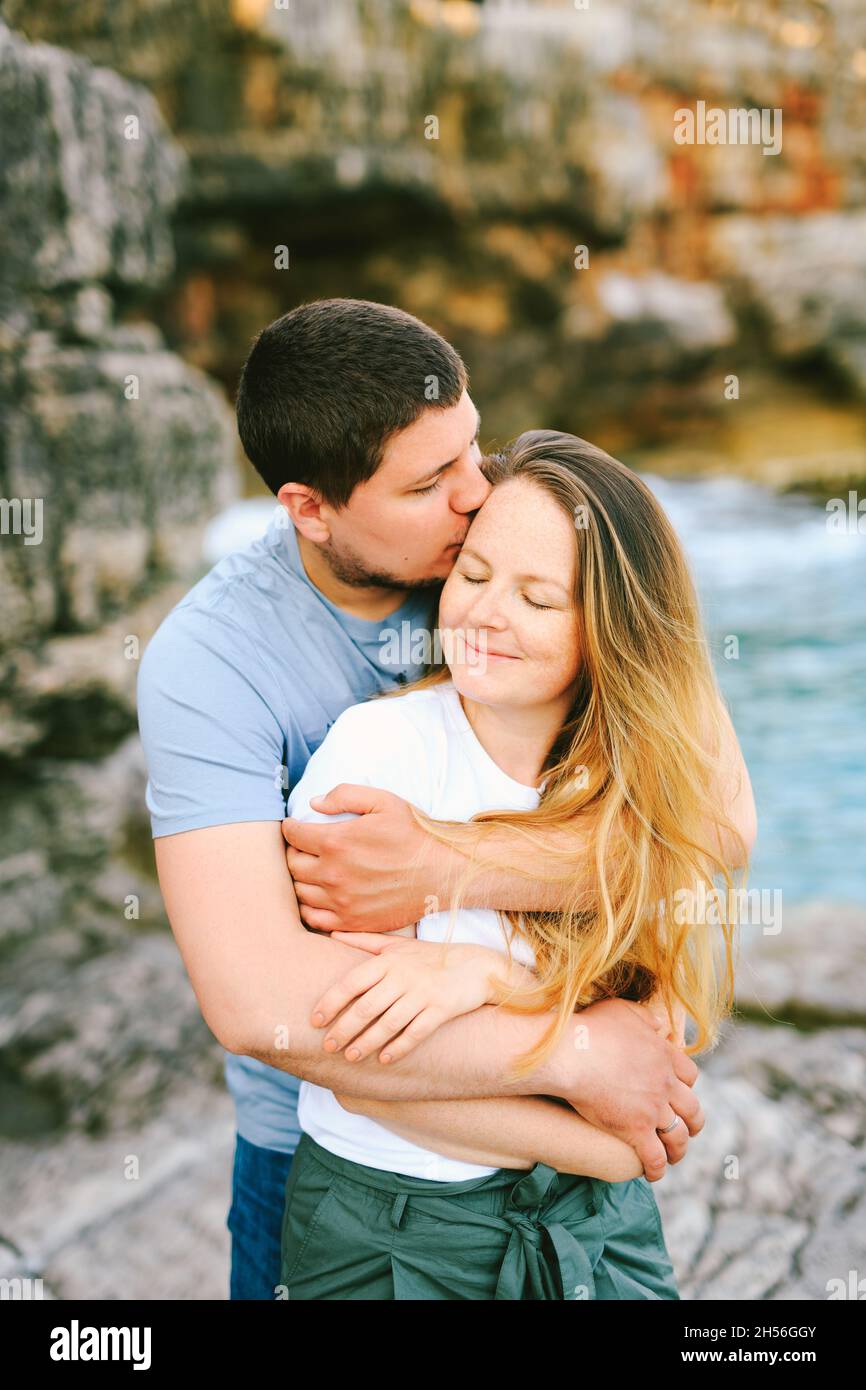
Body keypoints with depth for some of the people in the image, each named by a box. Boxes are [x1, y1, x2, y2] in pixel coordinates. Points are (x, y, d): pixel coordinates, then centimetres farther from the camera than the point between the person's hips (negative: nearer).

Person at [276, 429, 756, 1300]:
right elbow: (351, 1065, -19)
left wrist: (490, 976, -26)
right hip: (387, 1224, -2)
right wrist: (593, 1137, -18)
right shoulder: (374, 747, -18)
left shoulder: (656, 783, -8)